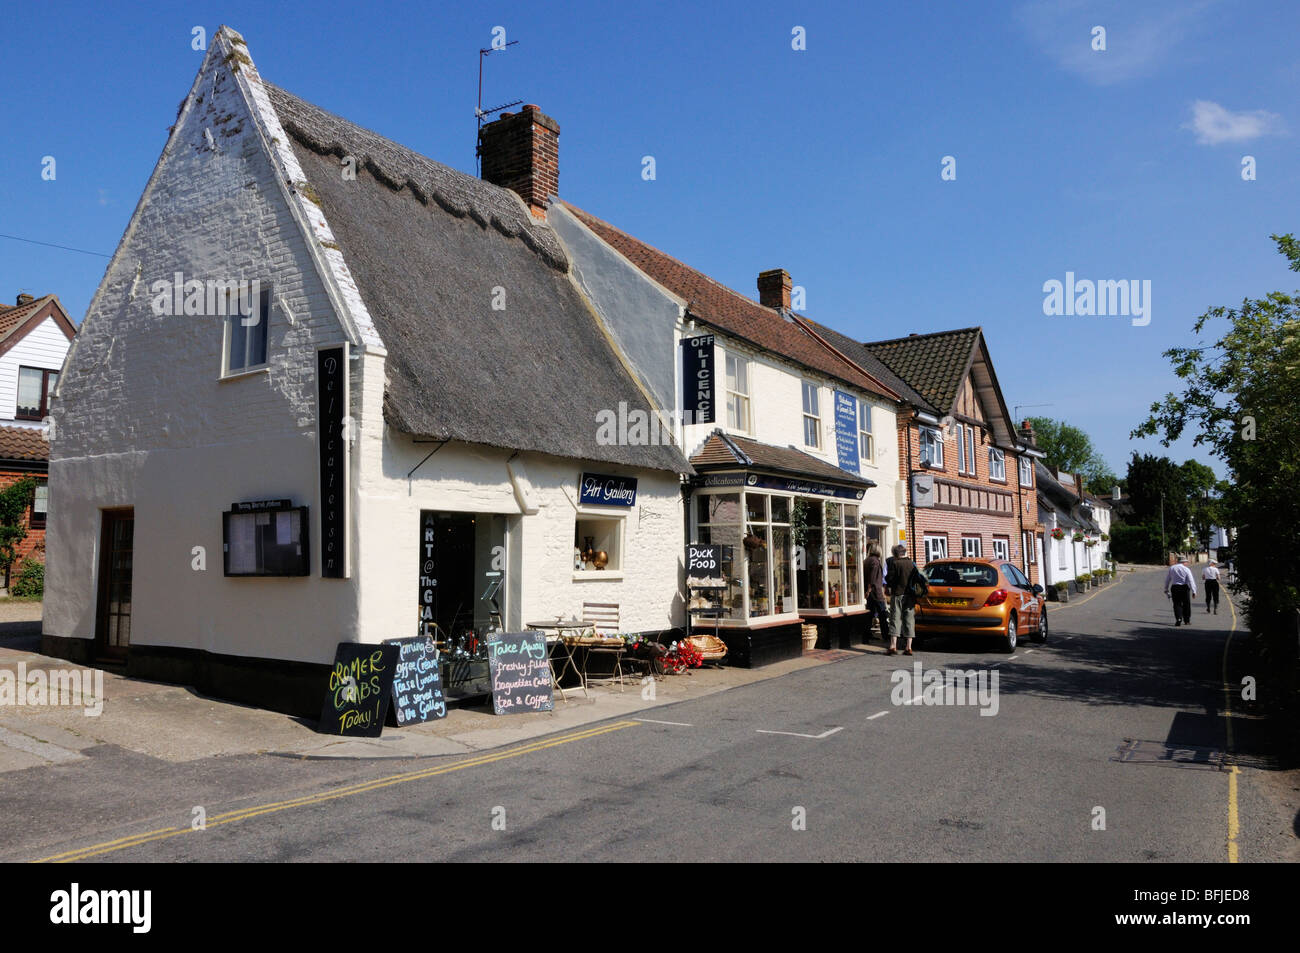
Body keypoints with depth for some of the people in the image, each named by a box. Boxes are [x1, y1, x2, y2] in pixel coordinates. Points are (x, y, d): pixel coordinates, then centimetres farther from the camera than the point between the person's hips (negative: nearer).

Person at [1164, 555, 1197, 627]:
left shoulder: (1171, 568, 6)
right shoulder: (1186, 569, -4)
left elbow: (1167, 579, 12)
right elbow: (1191, 581, -10)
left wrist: (1166, 589, 22)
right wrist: (1193, 591, -11)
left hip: (1174, 588, 2)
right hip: (1184, 588, -2)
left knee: (1177, 604, 3)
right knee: (1186, 604, 11)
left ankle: (1178, 619, -12)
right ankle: (1187, 620, 20)